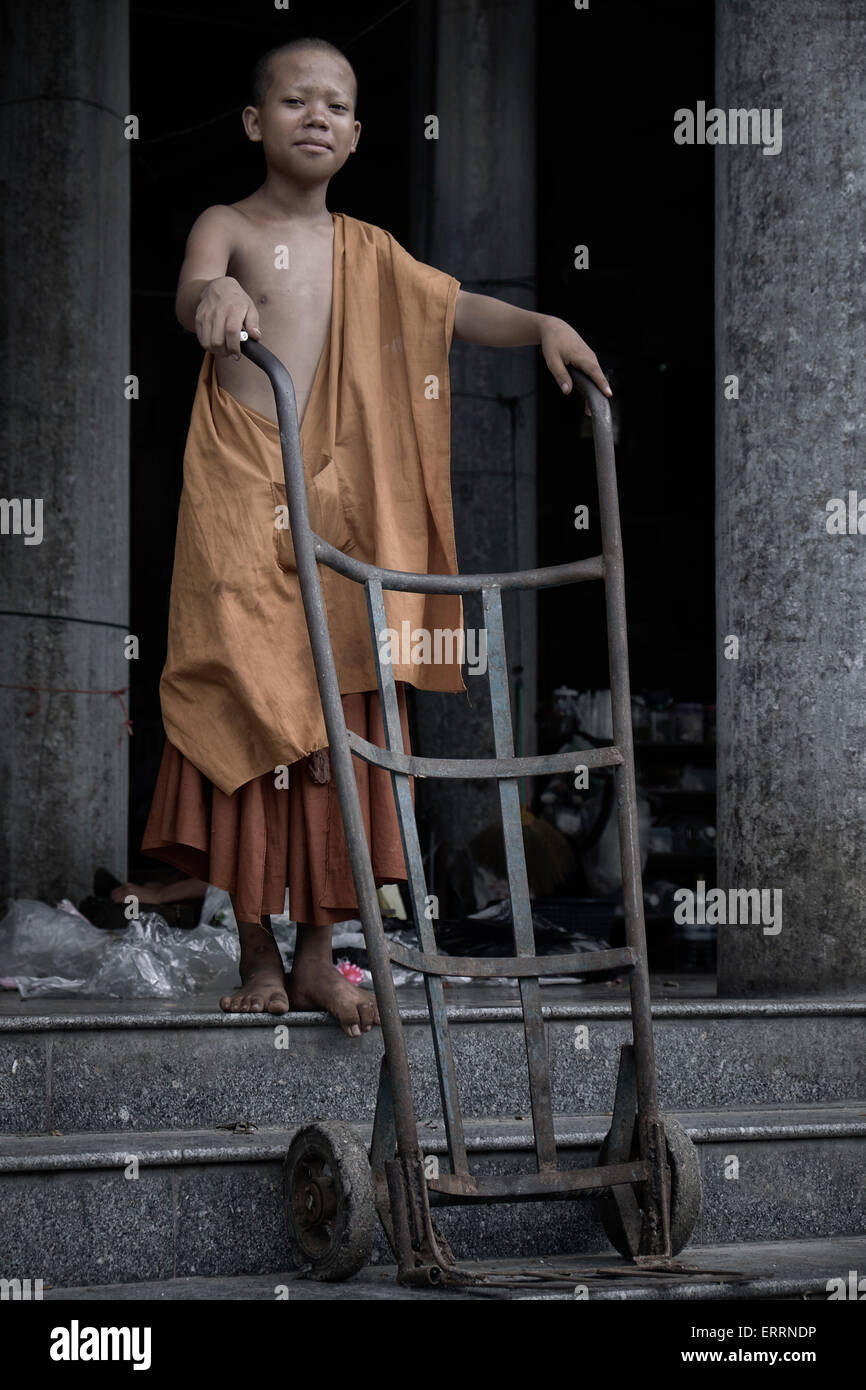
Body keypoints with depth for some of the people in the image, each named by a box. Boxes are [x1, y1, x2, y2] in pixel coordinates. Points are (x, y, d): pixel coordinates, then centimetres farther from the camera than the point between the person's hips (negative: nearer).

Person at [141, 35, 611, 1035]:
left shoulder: (366, 253, 14)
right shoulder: (229, 228, 0)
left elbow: (454, 306, 11)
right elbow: (194, 289, -20)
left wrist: (542, 327, -9)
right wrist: (212, 295, -45)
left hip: (341, 504, 4)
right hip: (240, 501, -4)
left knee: (337, 726, 2)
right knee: (247, 714, -2)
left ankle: (317, 953, 11)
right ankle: (258, 957, 10)